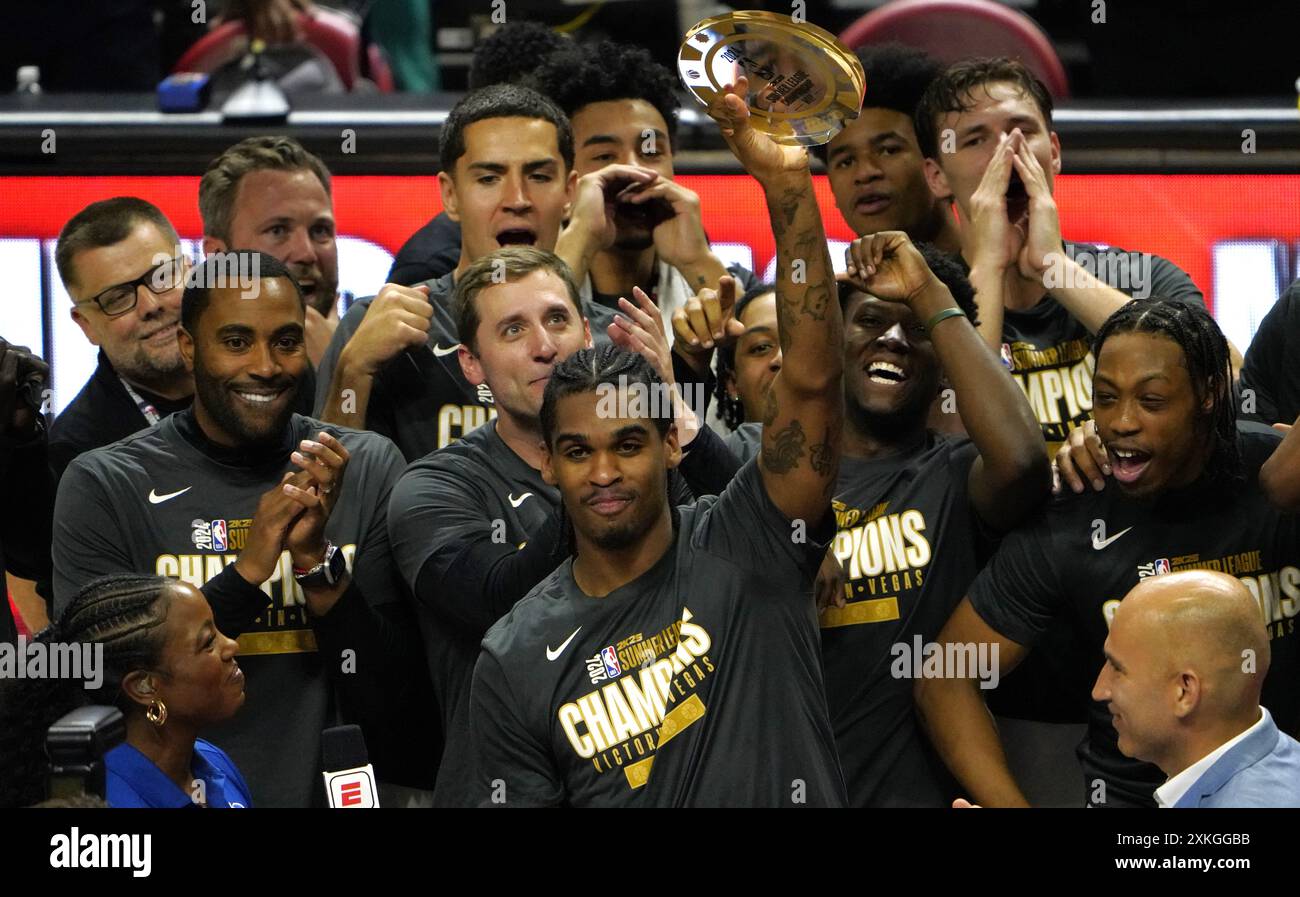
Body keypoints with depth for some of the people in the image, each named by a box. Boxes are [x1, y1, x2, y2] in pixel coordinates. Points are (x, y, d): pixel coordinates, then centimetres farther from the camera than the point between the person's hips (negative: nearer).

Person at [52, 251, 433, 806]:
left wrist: (317, 560, -12)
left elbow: (389, 700, 2)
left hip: (331, 796, 2)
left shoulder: (369, 469, 6)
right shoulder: (101, 489, 1)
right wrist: (247, 571, -14)